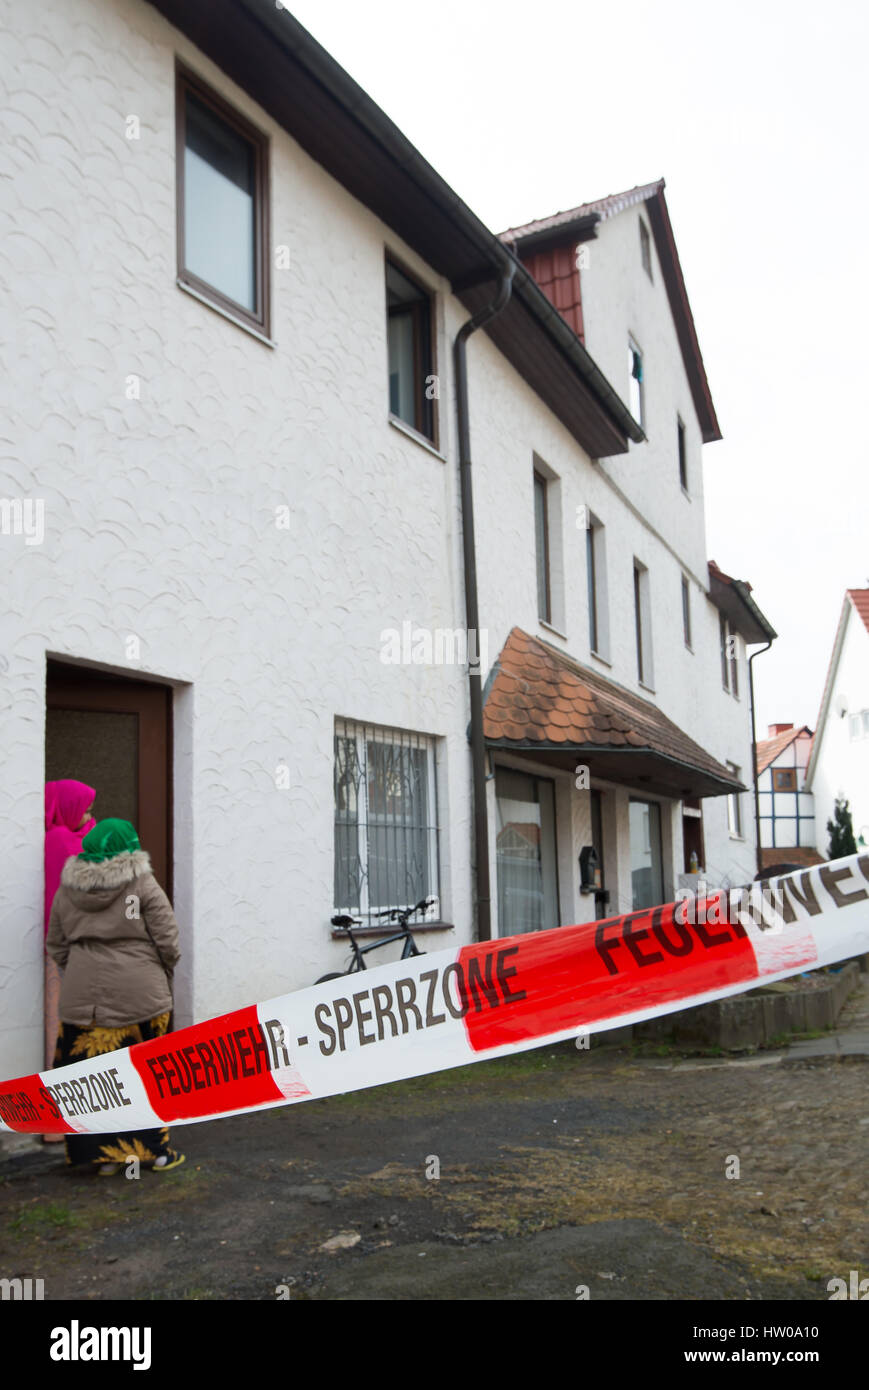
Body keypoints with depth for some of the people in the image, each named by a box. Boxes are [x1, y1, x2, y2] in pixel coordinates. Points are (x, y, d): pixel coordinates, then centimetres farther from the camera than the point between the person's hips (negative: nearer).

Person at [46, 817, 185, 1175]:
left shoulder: (66, 891, 7)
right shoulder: (143, 885, -7)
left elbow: (57, 947, 14)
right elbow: (167, 942, -6)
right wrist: (160, 975, 12)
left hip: (83, 998, 3)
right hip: (140, 995, -3)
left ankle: (104, 1154, 14)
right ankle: (155, 1150, 15)